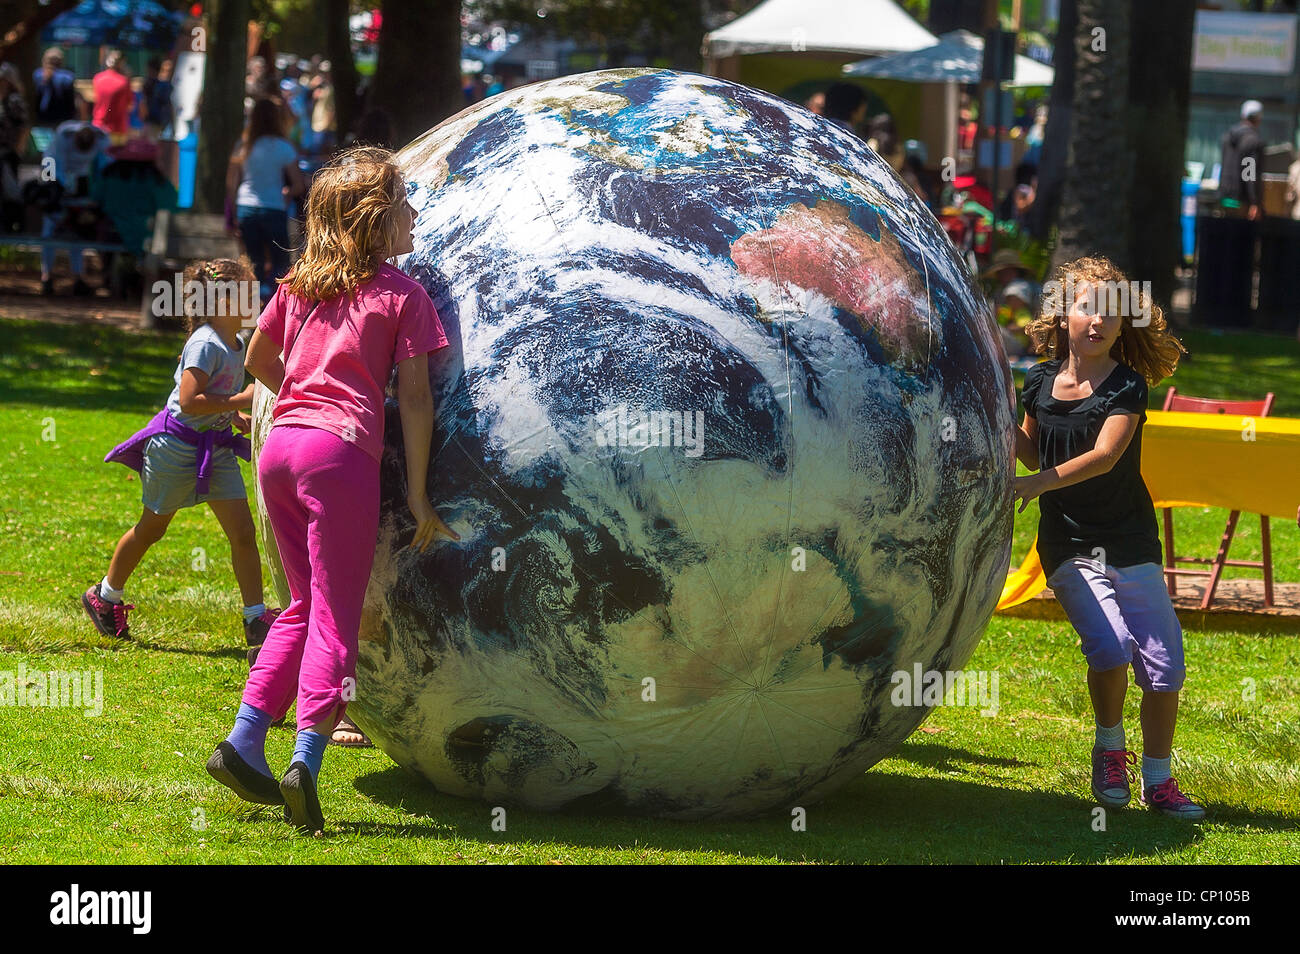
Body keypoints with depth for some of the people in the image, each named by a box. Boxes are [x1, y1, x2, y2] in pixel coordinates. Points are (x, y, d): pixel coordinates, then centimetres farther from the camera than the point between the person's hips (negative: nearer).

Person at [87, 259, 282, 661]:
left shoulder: (236, 345, 7)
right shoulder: (205, 344, -21)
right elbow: (189, 400, -29)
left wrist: (241, 419, 5)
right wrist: (240, 401, -26)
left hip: (215, 447, 7)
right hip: (179, 446, -7)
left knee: (243, 530, -3)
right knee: (152, 528, 10)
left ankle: (256, 618, 1)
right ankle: (105, 595, 30)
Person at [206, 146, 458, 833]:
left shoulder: (298, 285, 16)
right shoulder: (401, 294, 1)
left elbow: (257, 361, 27)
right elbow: (413, 399, -2)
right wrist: (417, 493, 0)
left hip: (279, 444, 6)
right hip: (341, 452, -6)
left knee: (305, 606, 19)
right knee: (335, 615, -4)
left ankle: (244, 743, 14)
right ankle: (306, 760, -15)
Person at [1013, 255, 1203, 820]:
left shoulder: (1127, 385, -8)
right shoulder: (1040, 383, 2)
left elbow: (1104, 455, -22)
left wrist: (1042, 482, -34)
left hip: (1131, 544, 0)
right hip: (1067, 546, 0)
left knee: (1164, 666, -4)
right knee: (1109, 647, -21)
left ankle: (1157, 781, 15)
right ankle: (1109, 749, 5)